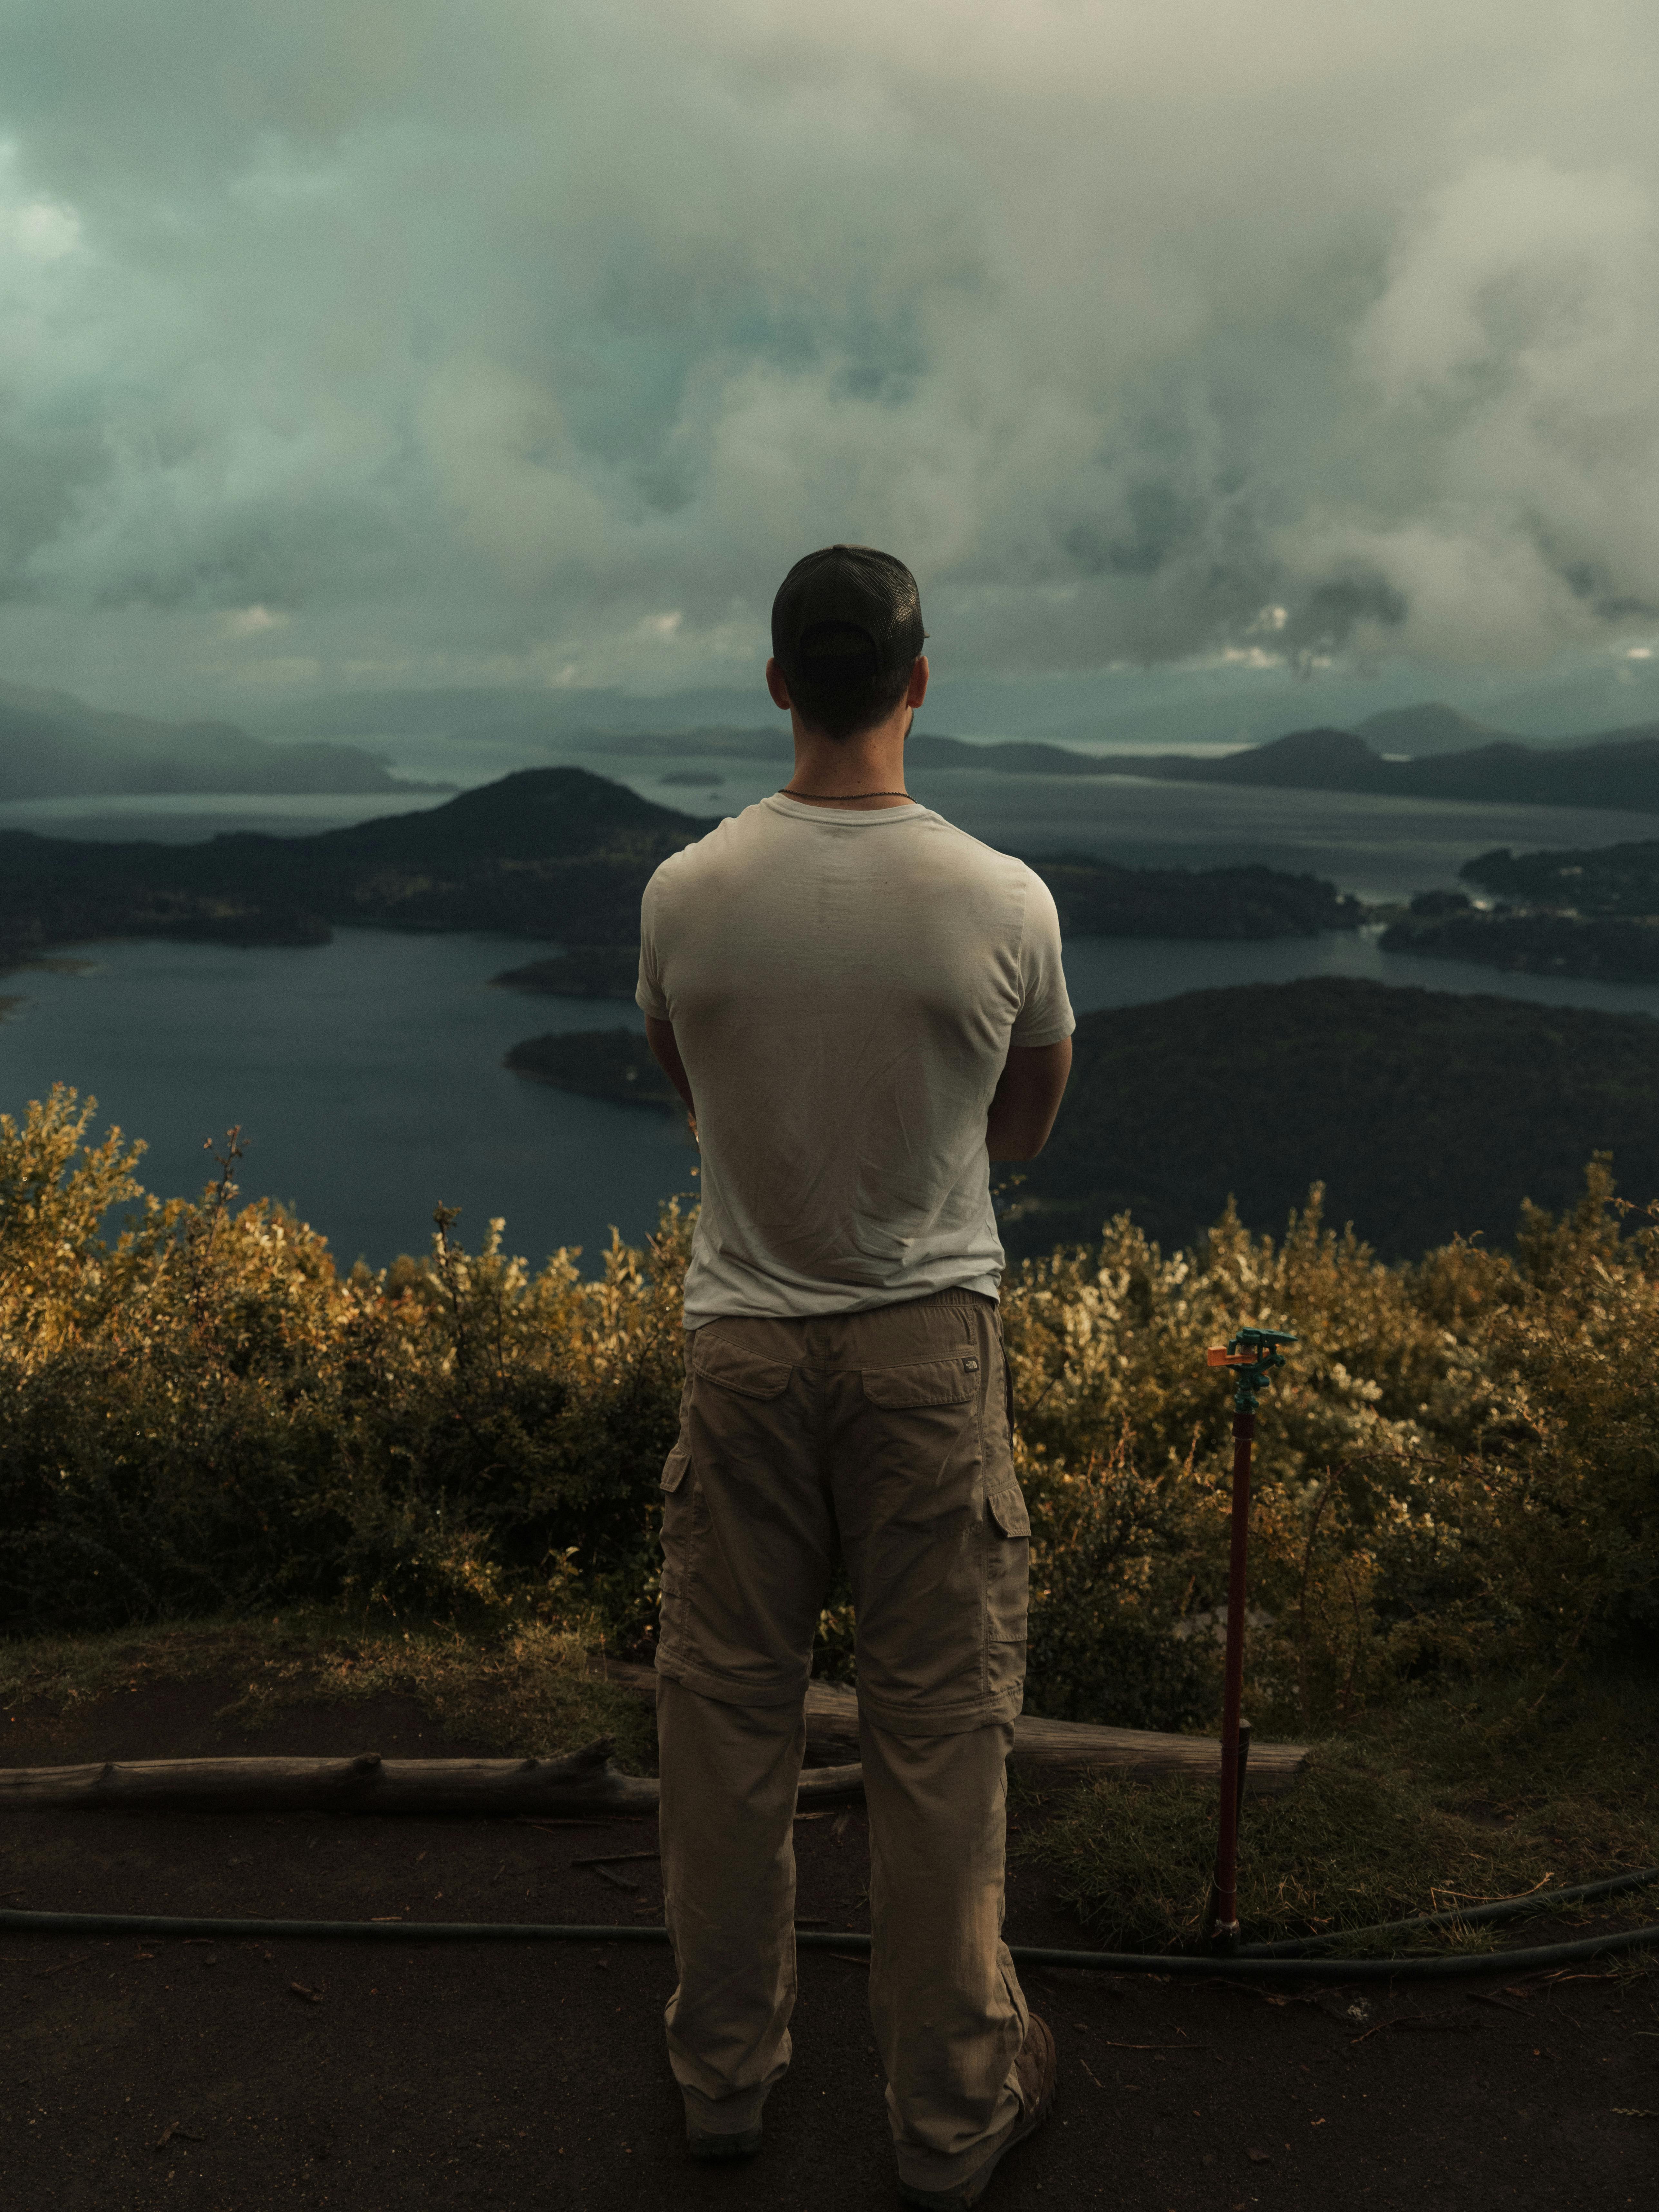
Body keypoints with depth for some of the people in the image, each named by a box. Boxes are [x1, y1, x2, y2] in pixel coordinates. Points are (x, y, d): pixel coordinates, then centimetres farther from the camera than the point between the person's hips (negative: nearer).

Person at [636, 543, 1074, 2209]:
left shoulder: (686, 895, -8)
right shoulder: (1004, 904, -13)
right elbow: (1025, 1128, 4)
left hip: (744, 1339, 2)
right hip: (927, 1343, -1)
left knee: (726, 1713, 16)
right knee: (940, 1728, 11)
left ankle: (724, 2071, 34)